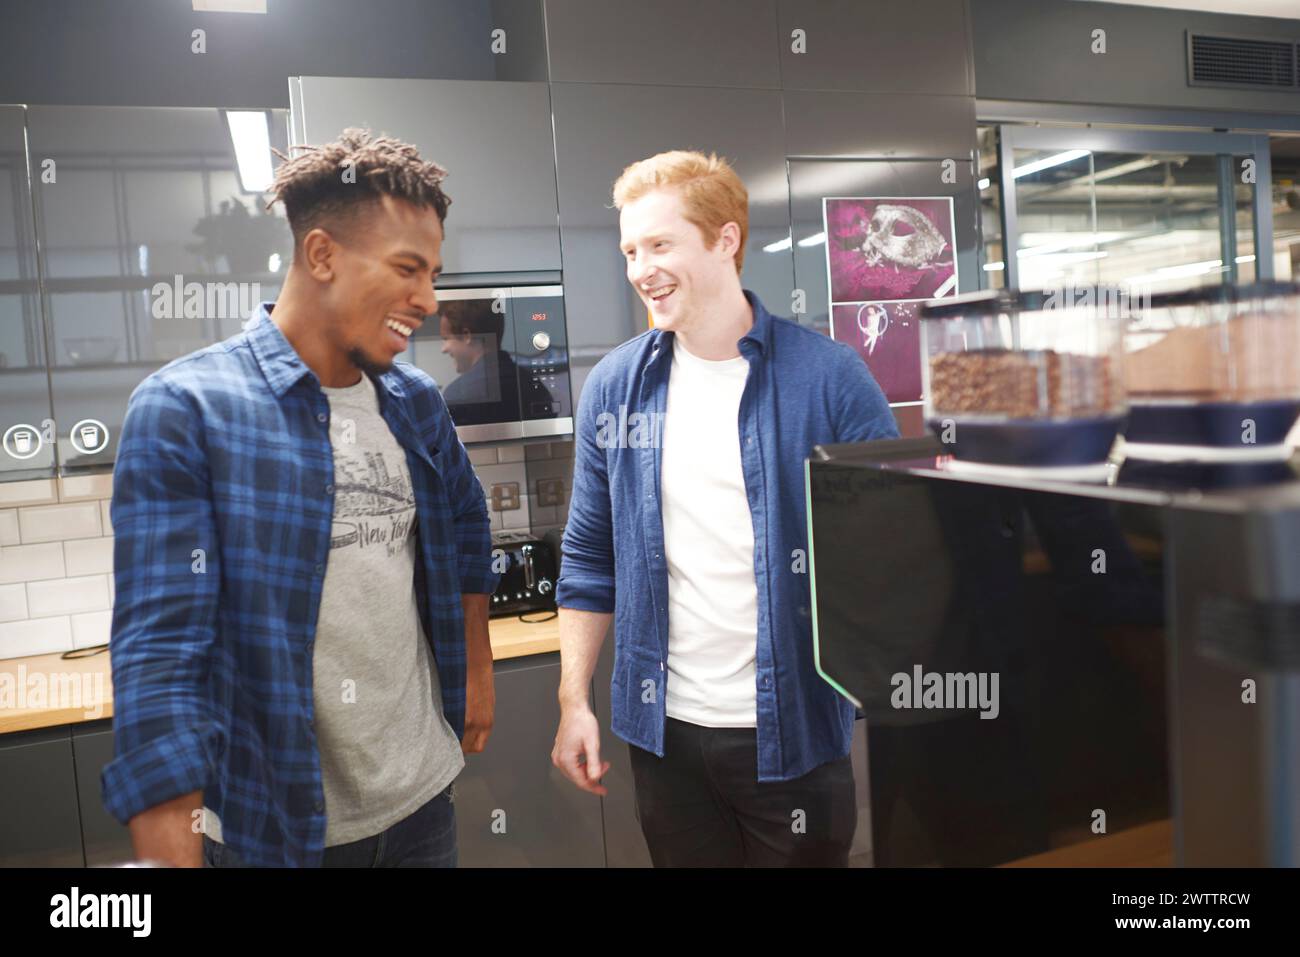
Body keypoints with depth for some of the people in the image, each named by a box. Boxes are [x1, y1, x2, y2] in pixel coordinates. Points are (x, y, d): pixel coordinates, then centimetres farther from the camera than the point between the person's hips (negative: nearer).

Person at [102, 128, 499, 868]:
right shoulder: (186, 408, -15)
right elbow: (160, 650, -20)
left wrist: (477, 669, 16)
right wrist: (171, 855, -24)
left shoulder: (417, 402, 2)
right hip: (274, 825, -5)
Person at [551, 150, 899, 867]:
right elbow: (589, 559, 6)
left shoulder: (827, 377, -10)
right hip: (665, 730, 3)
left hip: (794, 732, -2)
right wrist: (573, 701, 3)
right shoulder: (614, 386, 0)